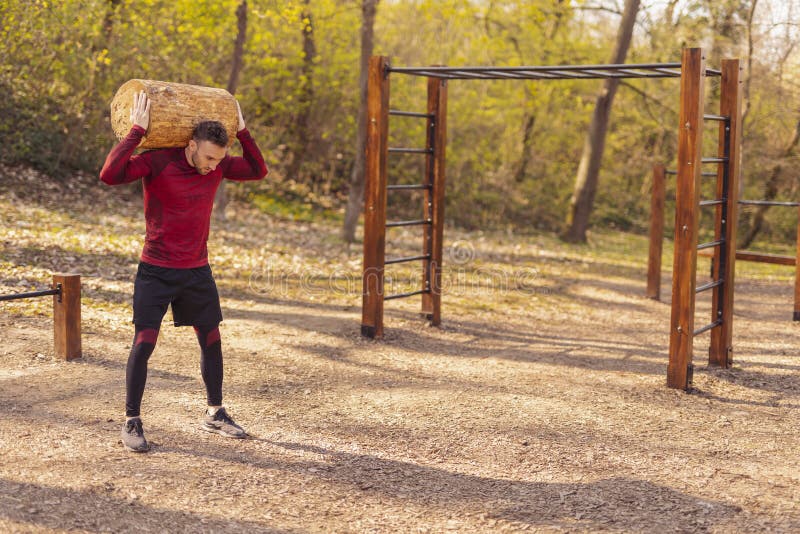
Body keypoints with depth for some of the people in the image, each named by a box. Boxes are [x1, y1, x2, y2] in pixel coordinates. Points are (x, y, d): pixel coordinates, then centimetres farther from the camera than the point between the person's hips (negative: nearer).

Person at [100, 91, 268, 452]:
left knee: (211, 340, 11)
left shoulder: (218, 165, -1)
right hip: (156, 272, -5)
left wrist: (242, 132, 3)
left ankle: (214, 414, 26)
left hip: (197, 272, 5)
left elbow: (257, 170, 13)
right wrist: (137, 131, -30)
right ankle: (131, 423, 3)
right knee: (144, 342, -8)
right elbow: (110, 175, -31)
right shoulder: (157, 162, -17)